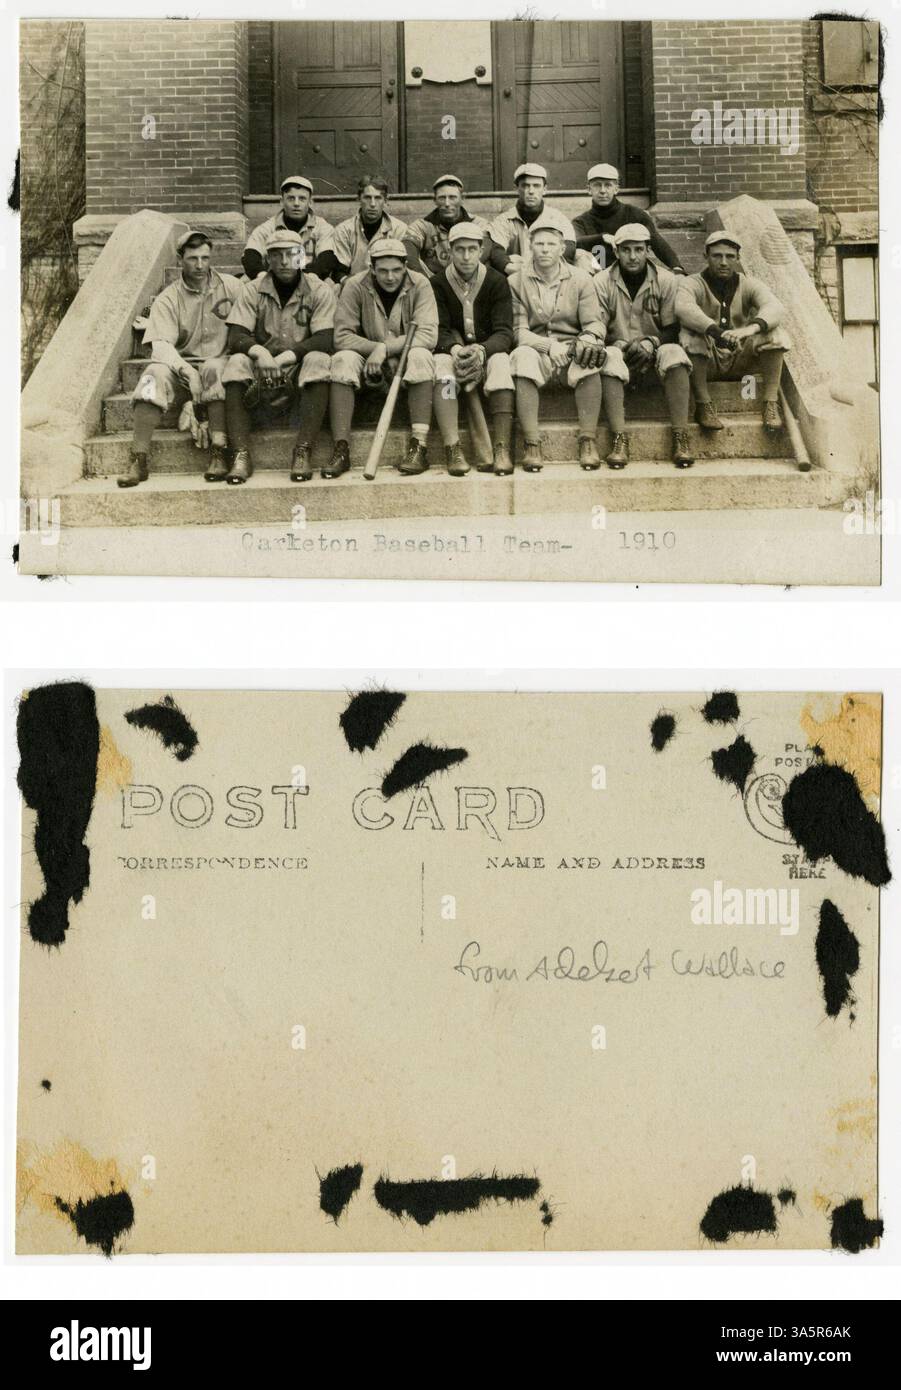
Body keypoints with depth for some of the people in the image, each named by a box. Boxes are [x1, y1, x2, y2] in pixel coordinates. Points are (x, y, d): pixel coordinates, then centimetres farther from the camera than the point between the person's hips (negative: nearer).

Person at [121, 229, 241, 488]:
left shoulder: (231, 287, 5)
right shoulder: (167, 299, 1)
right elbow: (161, 345, -13)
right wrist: (187, 370, -32)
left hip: (220, 363, -1)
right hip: (181, 366, 1)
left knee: (214, 369, -36)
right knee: (155, 374, -30)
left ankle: (218, 453, -36)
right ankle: (138, 460, -35)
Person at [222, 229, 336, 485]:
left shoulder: (320, 290, -3)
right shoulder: (252, 291, 1)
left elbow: (324, 340, -15)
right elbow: (235, 338, -9)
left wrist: (286, 357, -29)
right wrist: (259, 352, -32)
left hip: (299, 368, -1)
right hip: (262, 366, 1)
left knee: (318, 361, -32)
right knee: (237, 362, -28)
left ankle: (303, 452, -34)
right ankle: (241, 455, -33)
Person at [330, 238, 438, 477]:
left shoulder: (419, 285, -8)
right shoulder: (355, 286, -7)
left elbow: (428, 335, -19)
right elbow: (342, 336, -12)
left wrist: (386, 348, -28)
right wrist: (376, 349, -25)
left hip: (405, 361, -1)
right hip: (369, 363, 1)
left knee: (421, 356, -32)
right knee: (342, 359, -28)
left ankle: (419, 447, -36)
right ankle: (341, 450, -32)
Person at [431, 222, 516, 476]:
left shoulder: (497, 281, -1)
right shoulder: (438, 283, 1)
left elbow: (504, 332, -9)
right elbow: (439, 330, -5)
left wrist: (481, 350, -30)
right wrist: (455, 349, -29)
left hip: (489, 349, 0)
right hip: (453, 351, 1)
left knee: (501, 361, -34)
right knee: (442, 363, -33)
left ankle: (502, 449, -40)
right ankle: (452, 450, -40)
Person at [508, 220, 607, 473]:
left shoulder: (580, 279, 9)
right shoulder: (517, 282, 4)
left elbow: (594, 322, 3)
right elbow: (518, 331, -4)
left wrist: (589, 338, -23)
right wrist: (549, 345, -22)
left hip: (571, 354, 1)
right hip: (536, 351, -1)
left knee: (589, 362, -33)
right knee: (522, 356, -35)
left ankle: (588, 441, -29)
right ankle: (531, 444, -35)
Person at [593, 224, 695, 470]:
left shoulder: (666, 280, 2)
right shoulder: (602, 282, 1)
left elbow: (673, 329, 1)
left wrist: (651, 342, -19)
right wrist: (620, 344, -18)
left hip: (654, 354, 1)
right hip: (620, 352, 0)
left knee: (674, 353, -32)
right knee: (610, 357, -35)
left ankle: (681, 438, -35)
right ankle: (619, 439, -43)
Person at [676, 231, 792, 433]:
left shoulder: (749, 285, 4)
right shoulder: (692, 284, -3)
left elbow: (775, 308, -17)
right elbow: (683, 307, -28)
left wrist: (750, 328, -41)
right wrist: (715, 331, -46)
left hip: (740, 360, 2)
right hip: (706, 363, -2)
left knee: (775, 333, -21)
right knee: (689, 335, -32)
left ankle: (771, 403, -18)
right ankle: (703, 404, -23)